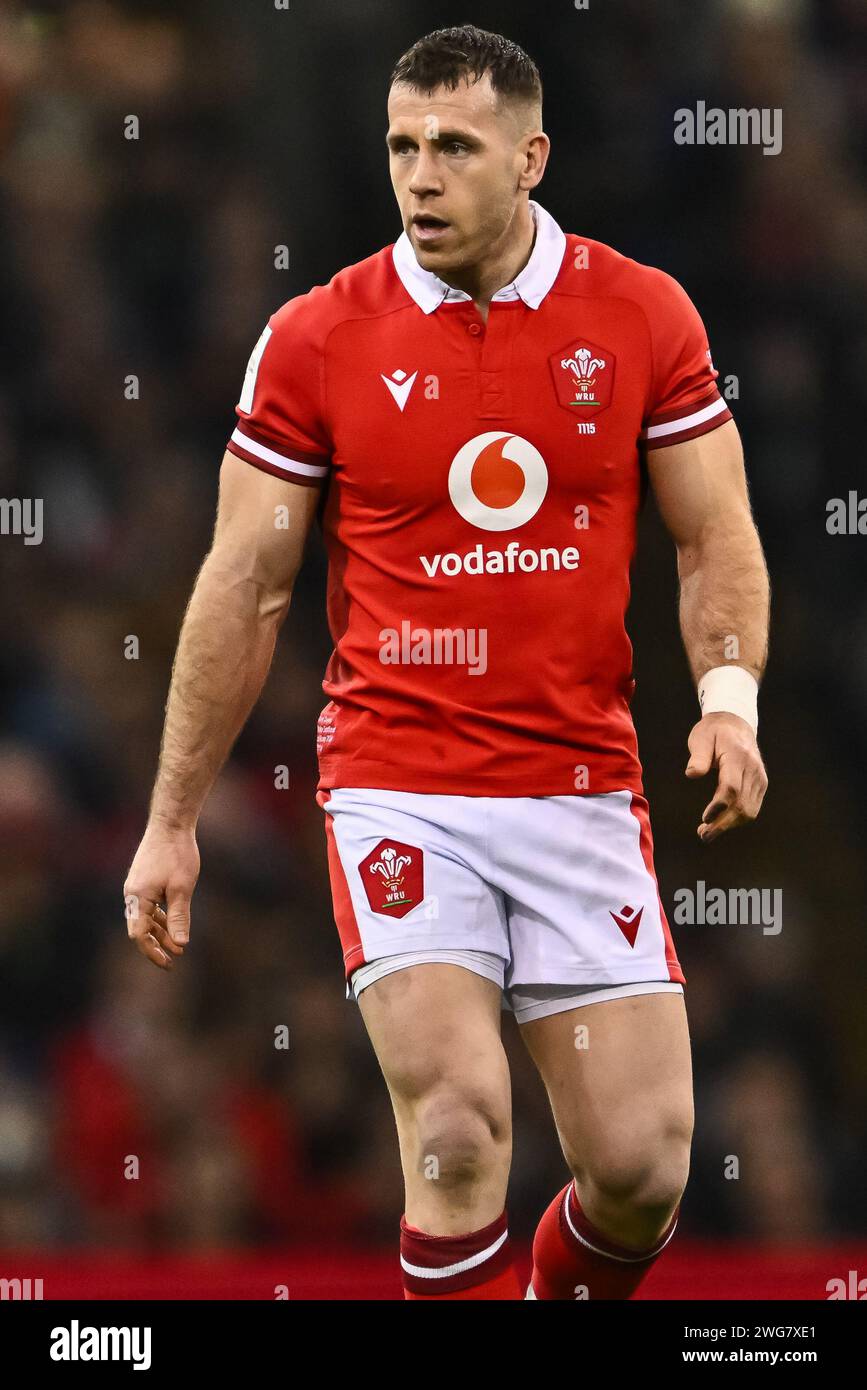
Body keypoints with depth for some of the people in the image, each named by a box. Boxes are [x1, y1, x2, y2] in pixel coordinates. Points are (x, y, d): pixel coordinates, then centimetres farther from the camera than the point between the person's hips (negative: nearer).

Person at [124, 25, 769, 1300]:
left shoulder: (643, 317, 1)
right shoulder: (317, 339, -2)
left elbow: (716, 535, 7)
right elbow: (247, 585, 4)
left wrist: (729, 694, -13)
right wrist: (172, 822, 5)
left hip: (584, 786, 2)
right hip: (397, 785, -2)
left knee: (642, 1165, -1)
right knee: (458, 1128, -19)